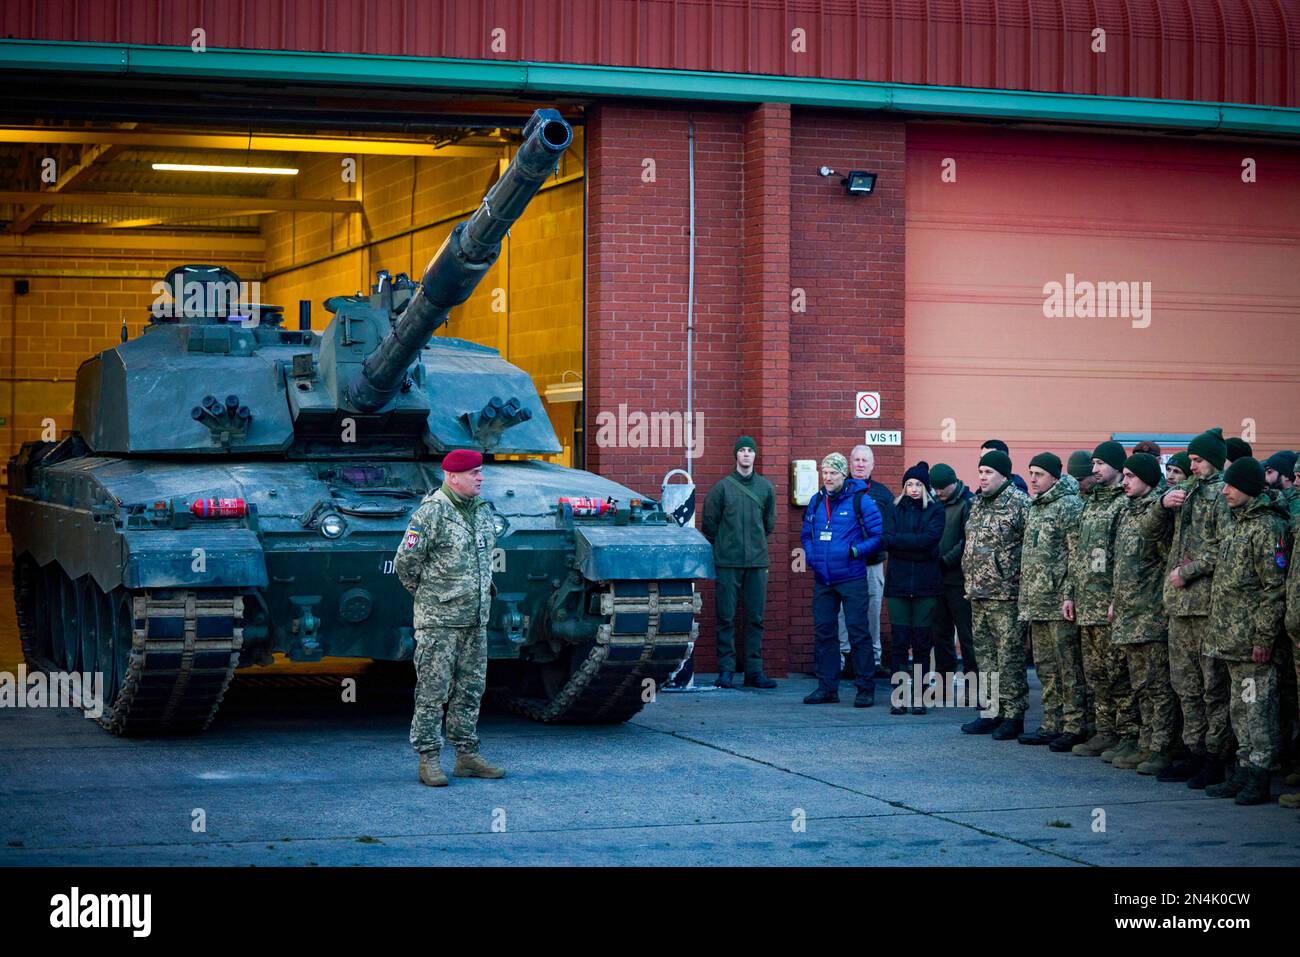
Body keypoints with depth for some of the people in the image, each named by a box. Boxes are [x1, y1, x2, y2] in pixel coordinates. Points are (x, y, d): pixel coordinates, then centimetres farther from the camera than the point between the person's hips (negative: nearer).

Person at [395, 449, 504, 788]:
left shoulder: (483, 510, 10)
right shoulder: (431, 512, -14)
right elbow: (405, 562, -12)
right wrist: (427, 593, -1)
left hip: (476, 619, 8)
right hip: (438, 619, -7)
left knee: (470, 690, 11)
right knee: (432, 692, -3)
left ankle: (467, 755, 18)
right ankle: (428, 759, 1)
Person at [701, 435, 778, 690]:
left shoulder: (766, 488, 8)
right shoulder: (722, 487, 0)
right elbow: (709, 524, 6)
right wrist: (722, 546, 9)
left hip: (757, 563, 3)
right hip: (728, 563, -3)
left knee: (755, 619, 4)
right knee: (726, 618, -2)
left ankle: (754, 671, 8)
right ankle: (726, 670, 3)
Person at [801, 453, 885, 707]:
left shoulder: (860, 500, -6)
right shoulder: (817, 501, 10)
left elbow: (879, 537, -7)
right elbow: (806, 534, 21)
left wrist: (854, 551, -16)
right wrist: (811, 557, 4)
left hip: (852, 578, -5)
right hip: (823, 580, 5)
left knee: (858, 632, -4)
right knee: (824, 632, 8)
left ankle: (866, 689, 2)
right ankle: (827, 687, 16)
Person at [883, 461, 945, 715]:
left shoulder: (935, 511, 4)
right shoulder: (895, 509, 9)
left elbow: (929, 539, -12)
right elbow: (886, 541, -4)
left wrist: (893, 540, -11)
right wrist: (916, 547, -15)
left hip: (925, 584, -1)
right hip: (898, 583, 1)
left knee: (922, 642, 2)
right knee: (898, 641, -2)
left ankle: (918, 697, 7)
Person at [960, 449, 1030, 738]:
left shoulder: (1019, 503, -10)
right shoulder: (978, 504, 16)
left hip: (1006, 595, -9)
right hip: (978, 595, 9)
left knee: (1009, 657, -5)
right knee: (985, 655, 13)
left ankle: (1013, 715, 0)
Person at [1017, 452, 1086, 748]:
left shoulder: (1070, 506, -10)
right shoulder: (1034, 507, 17)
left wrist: (1069, 595, -19)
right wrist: (1025, 596, 19)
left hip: (1059, 602, -9)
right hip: (1036, 602, 9)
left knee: (1069, 668, -4)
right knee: (1045, 668, 12)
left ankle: (1075, 727, -2)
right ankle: (1052, 724, 18)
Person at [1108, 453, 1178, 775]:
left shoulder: (1159, 512, -10)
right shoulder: (1126, 511, 17)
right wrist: (1115, 601, 20)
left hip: (1153, 615, -9)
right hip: (1128, 613, 9)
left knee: (1158, 685, -5)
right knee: (1141, 685, 13)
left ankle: (1162, 750, -2)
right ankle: (1146, 746, 18)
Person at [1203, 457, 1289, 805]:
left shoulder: (1267, 527, -13)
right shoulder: (1235, 525, 16)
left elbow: (1275, 586, -17)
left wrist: (1264, 637, -19)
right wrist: (1217, 631, 19)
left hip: (1252, 641, -10)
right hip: (1230, 639, 10)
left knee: (1257, 707, -5)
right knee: (1239, 709, 14)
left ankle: (1259, 778, -1)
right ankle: (1244, 772, 21)